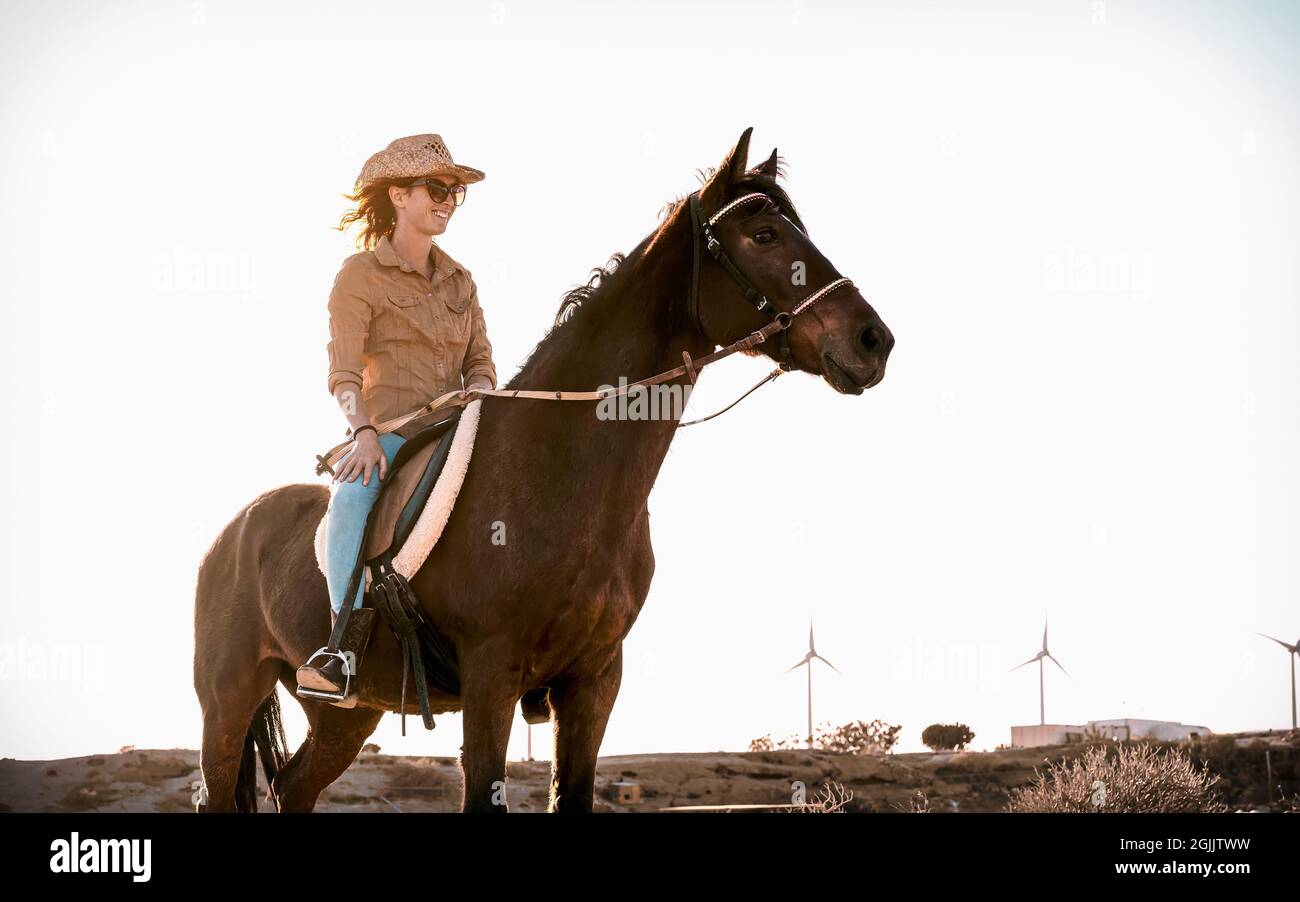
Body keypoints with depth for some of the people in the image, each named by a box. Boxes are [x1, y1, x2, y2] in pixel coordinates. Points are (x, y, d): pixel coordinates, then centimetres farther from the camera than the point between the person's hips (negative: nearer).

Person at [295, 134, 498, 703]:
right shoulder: (360, 275, 2)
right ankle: (345, 655, -46)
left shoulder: (459, 281, 19)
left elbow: (481, 363, 16)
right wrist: (364, 433, -26)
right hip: (388, 435, -5)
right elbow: (344, 373, -8)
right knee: (352, 496, -37)